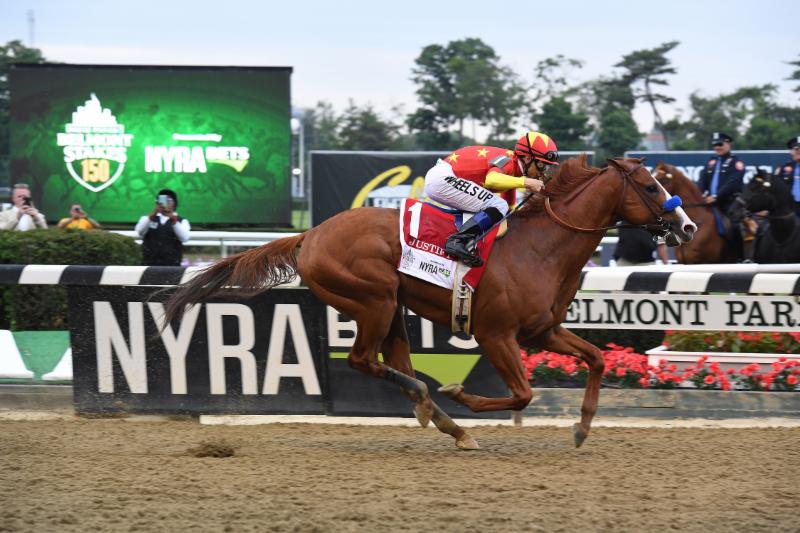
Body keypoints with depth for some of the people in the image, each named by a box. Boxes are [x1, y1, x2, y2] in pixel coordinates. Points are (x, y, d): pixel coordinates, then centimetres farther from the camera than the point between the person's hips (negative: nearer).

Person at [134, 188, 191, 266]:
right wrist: (152, 216, -24)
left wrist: (174, 221, -28)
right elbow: (140, 231, -9)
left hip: (171, 266, -2)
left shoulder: (182, 222, 7)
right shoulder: (147, 219, 12)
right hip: (149, 265, 2)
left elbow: (184, 238, -12)